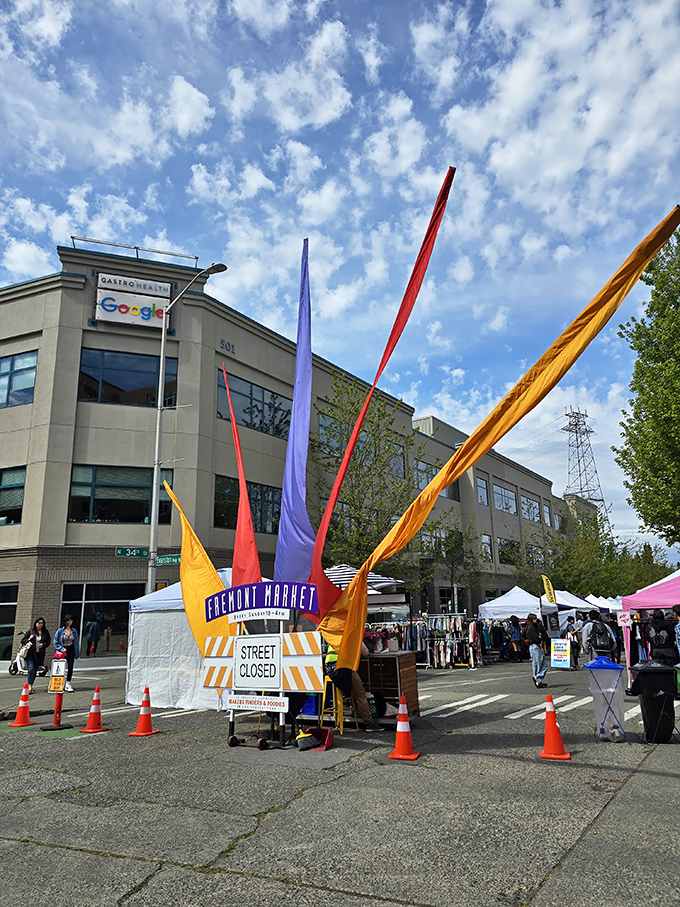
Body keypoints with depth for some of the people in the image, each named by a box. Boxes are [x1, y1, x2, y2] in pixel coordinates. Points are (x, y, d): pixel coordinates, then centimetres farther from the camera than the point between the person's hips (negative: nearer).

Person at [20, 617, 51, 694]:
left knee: (35, 670, 7)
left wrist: (43, 644, -7)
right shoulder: (30, 631, 2)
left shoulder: (46, 632, 9)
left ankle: (31, 686, 17)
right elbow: (22, 641, 6)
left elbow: (48, 641, 13)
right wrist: (29, 639, -13)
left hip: (40, 654, 3)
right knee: (31, 669, -15)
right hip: (30, 654, -3)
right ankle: (29, 686, -12)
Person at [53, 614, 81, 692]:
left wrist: (77, 653, 8)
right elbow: (56, 642, 1)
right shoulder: (60, 630, -4)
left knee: (70, 666, -7)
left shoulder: (74, 630, 6)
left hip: (71, 650, 2)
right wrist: (62, 649, -11)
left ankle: (68, 683, -3)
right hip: (62, 650, -2)